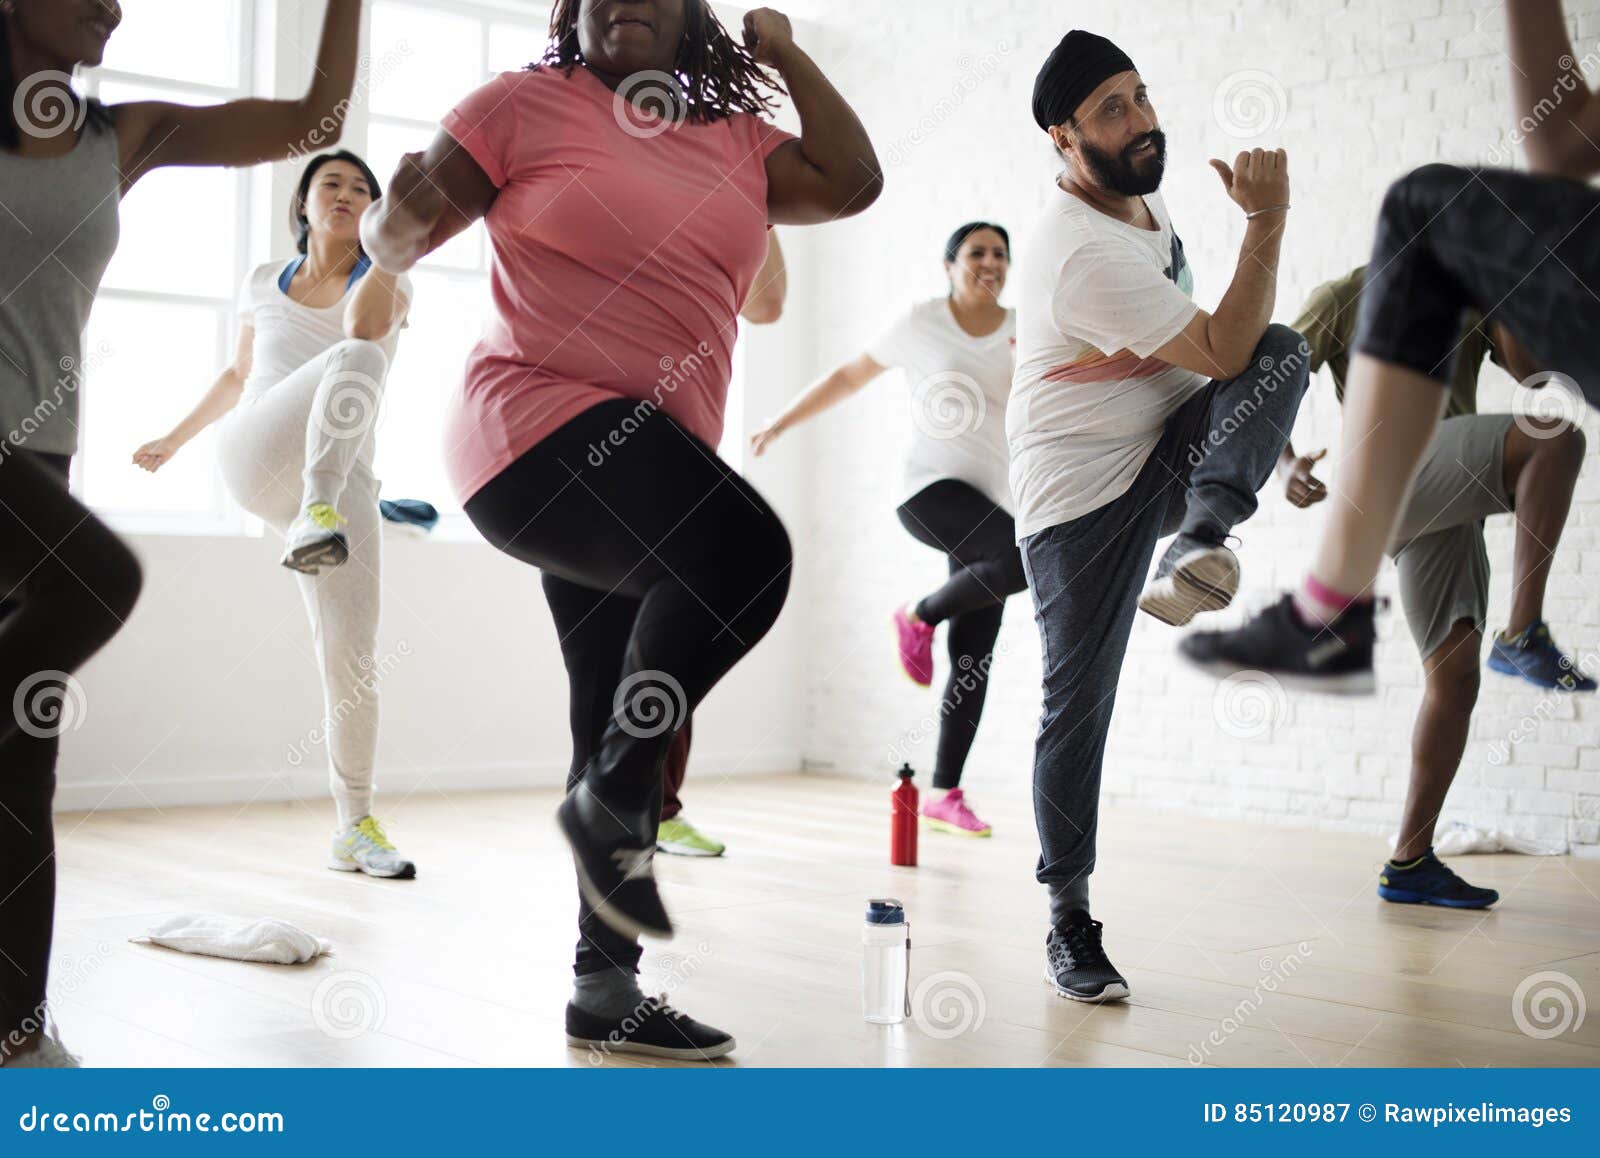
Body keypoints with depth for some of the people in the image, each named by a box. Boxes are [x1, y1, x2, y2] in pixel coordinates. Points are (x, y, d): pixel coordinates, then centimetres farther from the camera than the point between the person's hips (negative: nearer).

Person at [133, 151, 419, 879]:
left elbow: (363, 325, -15)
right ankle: (312, 519, -52)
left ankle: (354, 827, 3)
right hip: (253, 459, -1)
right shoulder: (263, 284, 18)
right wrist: (175, 439, 37)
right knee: (355, 359, -31)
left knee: (352, 660, -9)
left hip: (344, 485, 1)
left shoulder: (390, 285, 11)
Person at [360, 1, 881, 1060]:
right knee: (745, 547, -31)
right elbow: (395, 242, 4)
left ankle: (606, 985, 19)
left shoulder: (736, 141, 15)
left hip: (649, 464, 7)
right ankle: (611, 804, -14)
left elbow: (851, 181, 7)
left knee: (625, 734, 9)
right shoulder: (525, 106, 2)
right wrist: (403, 212, -20)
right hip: (543, 428, -7)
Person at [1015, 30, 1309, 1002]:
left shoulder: (1144, 198, 5)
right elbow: (1221, 352, -22)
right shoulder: (1085, 251, -25)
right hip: (1084, 493, -7)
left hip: (1168, 449, 8)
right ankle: (1070, 920, 8)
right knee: (1080, 704, -5)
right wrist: (1267, 224, -24)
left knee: (1287, 350, -20)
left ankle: (1202, 544, -31)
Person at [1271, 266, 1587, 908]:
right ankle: (1524, 634, -28)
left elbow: (1533, 371, 8)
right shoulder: (1349, 296, 11)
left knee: (1455, 676, 1)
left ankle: (1409, 864, 5)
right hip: (1395, 469, -6)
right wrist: (1286, 464, -13)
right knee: (1557, 436, -27)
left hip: (1449, 505, 6)